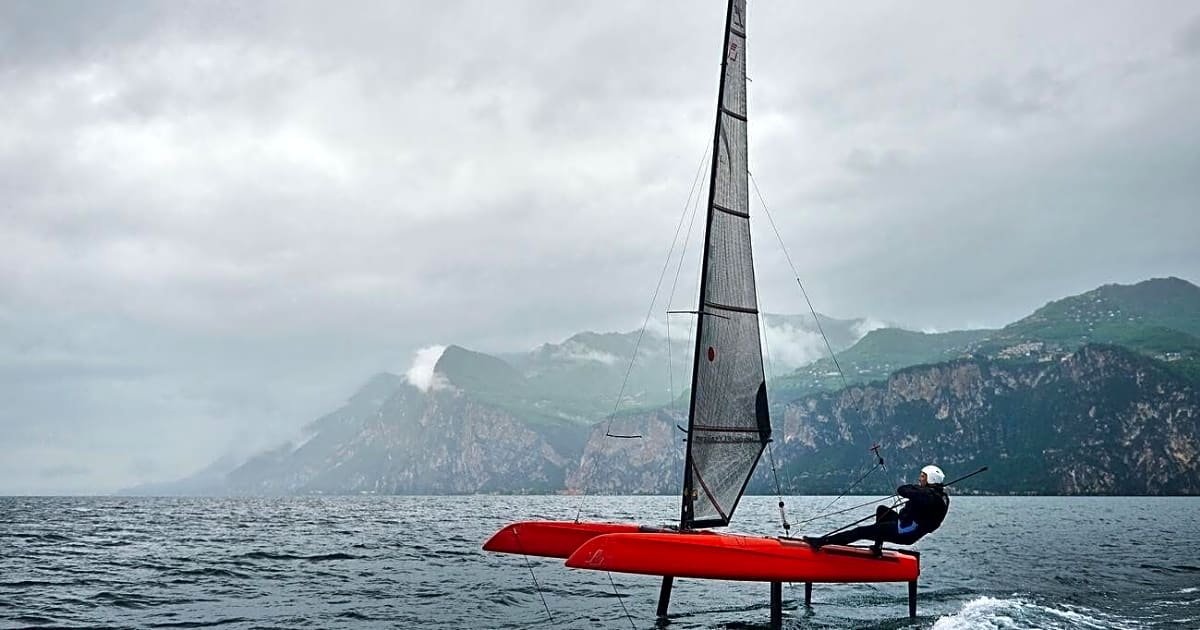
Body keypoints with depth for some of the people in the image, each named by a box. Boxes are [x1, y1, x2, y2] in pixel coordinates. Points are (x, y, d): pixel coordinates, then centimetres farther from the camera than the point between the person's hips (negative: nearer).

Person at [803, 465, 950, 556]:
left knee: (862, 531, -12)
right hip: (910, 530, 10)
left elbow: (901, 490, -22)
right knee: (882, 509, 27)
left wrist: (916, 486, -5)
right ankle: (877, 547, 23)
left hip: (905, 533, -10)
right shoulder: (941, 496, 8)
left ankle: (822, 541, -15)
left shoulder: (928, 495, -22)